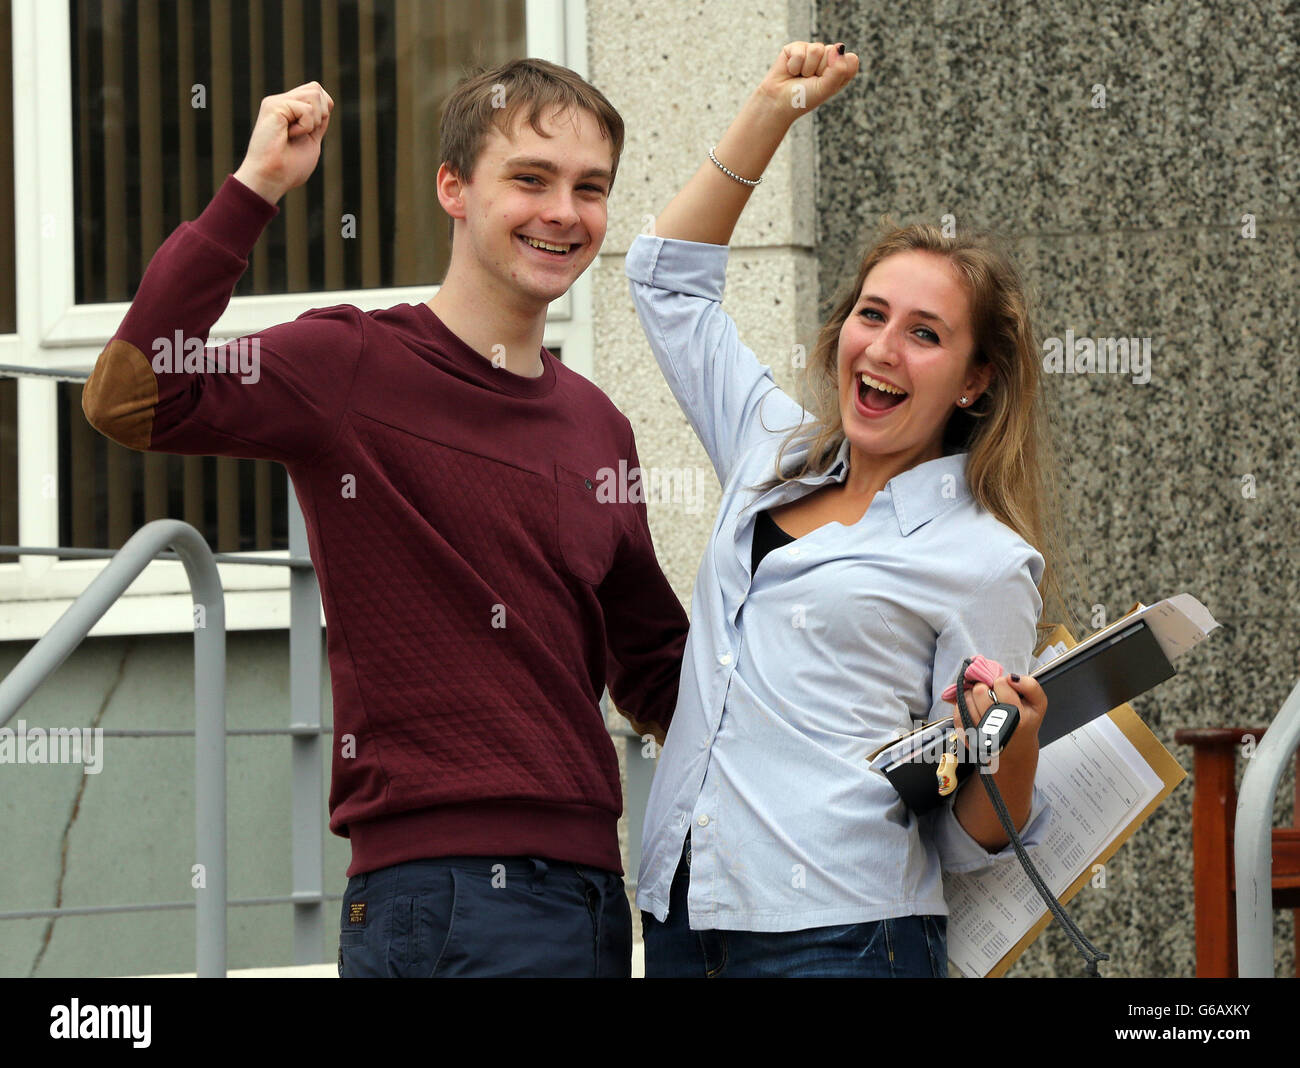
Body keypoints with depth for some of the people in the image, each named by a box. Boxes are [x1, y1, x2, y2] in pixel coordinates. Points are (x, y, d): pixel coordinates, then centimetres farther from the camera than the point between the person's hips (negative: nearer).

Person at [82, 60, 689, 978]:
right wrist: (253, 191, -21)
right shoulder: (357, 366, -3)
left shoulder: (596, 423, 17)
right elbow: (134, 397, -20)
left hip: (586, 888, 7)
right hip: (445, 889, -7)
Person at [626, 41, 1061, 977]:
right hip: (681, 916, 6)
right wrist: (771, 110, 21)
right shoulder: (775, 455, 13)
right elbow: (668, 278, 25)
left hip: (839, 931, -6)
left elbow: (969, 841, -3)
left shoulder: (985, 564, -3)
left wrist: (1012, 743, -24)